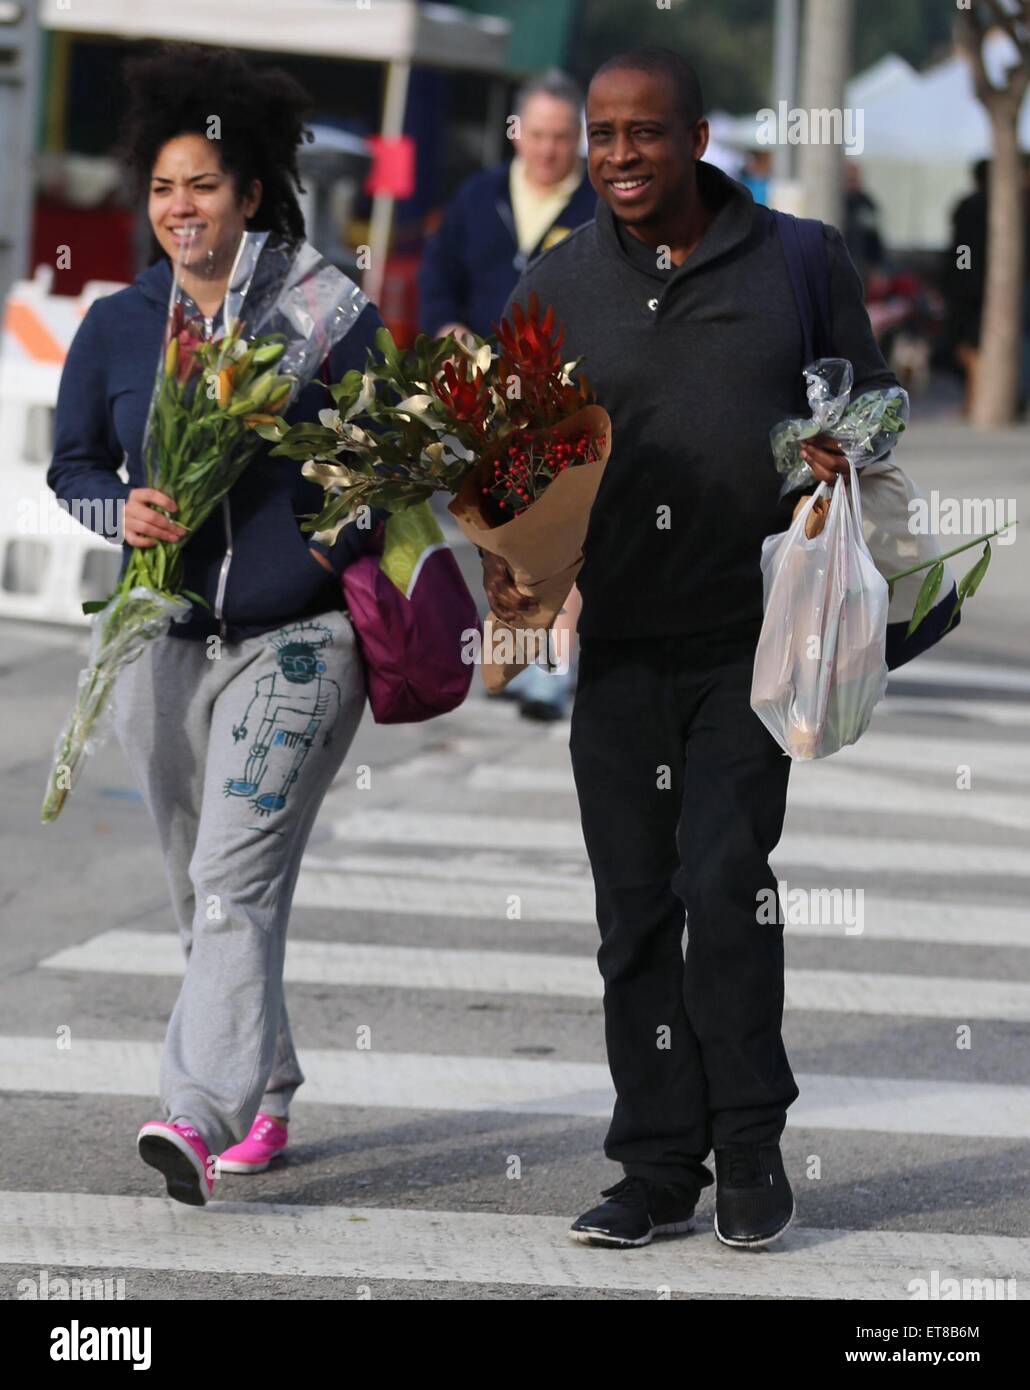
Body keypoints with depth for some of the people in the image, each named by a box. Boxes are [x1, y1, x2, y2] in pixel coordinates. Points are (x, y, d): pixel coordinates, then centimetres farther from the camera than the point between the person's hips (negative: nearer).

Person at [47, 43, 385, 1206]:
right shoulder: (115, 327, 6)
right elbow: (69, 463, 15)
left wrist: (338, 548, -11)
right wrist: (123, 510, -7)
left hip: (294, 641, -5)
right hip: (165, 642, 5)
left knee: (237, 878, -17)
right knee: (199, 893, 12)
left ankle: (199, 1114, -28)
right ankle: (265, 1101, 29)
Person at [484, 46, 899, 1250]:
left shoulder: (799, 263, 2)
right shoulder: (554, 289, 5)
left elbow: (868, 395, 12)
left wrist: (848, 451, -10)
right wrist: (507, 552, -11)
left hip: (754, 641, -2)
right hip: (618, 644, 2)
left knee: (724, 878, -14)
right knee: (636, 911, 4)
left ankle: (749, 1148, 2)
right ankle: (659, 1172, 13)